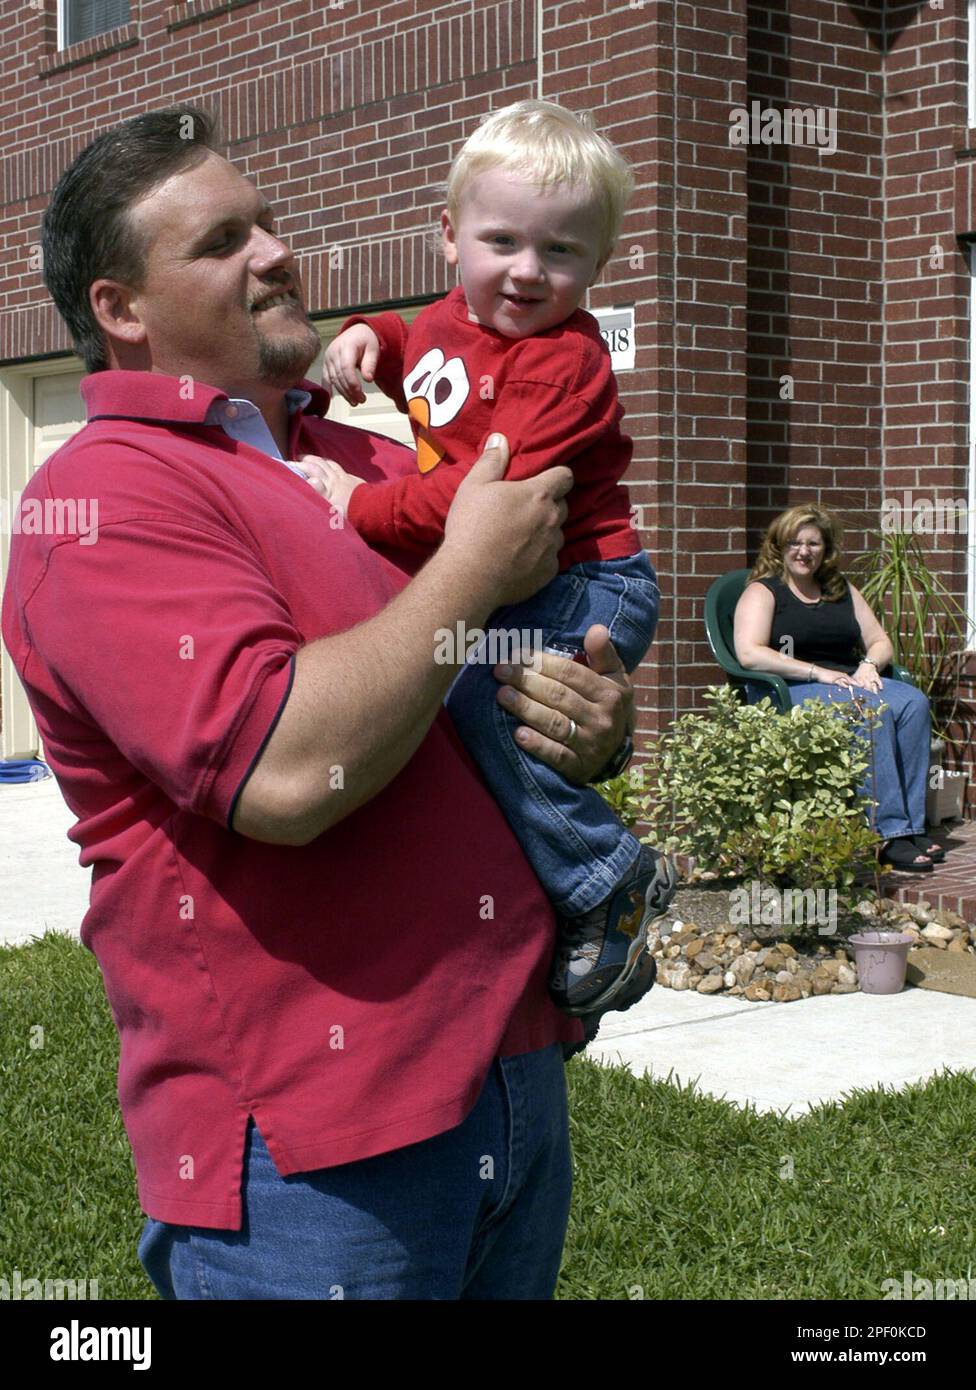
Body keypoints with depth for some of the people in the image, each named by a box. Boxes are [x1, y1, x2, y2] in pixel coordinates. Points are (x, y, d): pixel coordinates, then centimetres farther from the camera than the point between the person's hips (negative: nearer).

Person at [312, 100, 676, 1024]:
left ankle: (606, 883, -19)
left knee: (465, 690, -29)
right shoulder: (447, 324, 11)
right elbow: (412, 354, 38)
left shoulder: (563, 360, -17)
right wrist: (365, 338, 15)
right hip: (499, 592, 10)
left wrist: (361, 507, -22)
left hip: (584, 590, -10)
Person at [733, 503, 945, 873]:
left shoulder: (842, 590, 23)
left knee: (913, 703, -24)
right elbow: (749, 654, -13)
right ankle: (889, 833, -34)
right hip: (789, 691, -6)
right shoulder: (763, 592, 3)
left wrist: (869, 666, -2)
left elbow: (880, 642, 23)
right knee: (875, 712, -33)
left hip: (848, 682, 6)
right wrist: (818, 672, -16)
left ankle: (911, 825, -27)